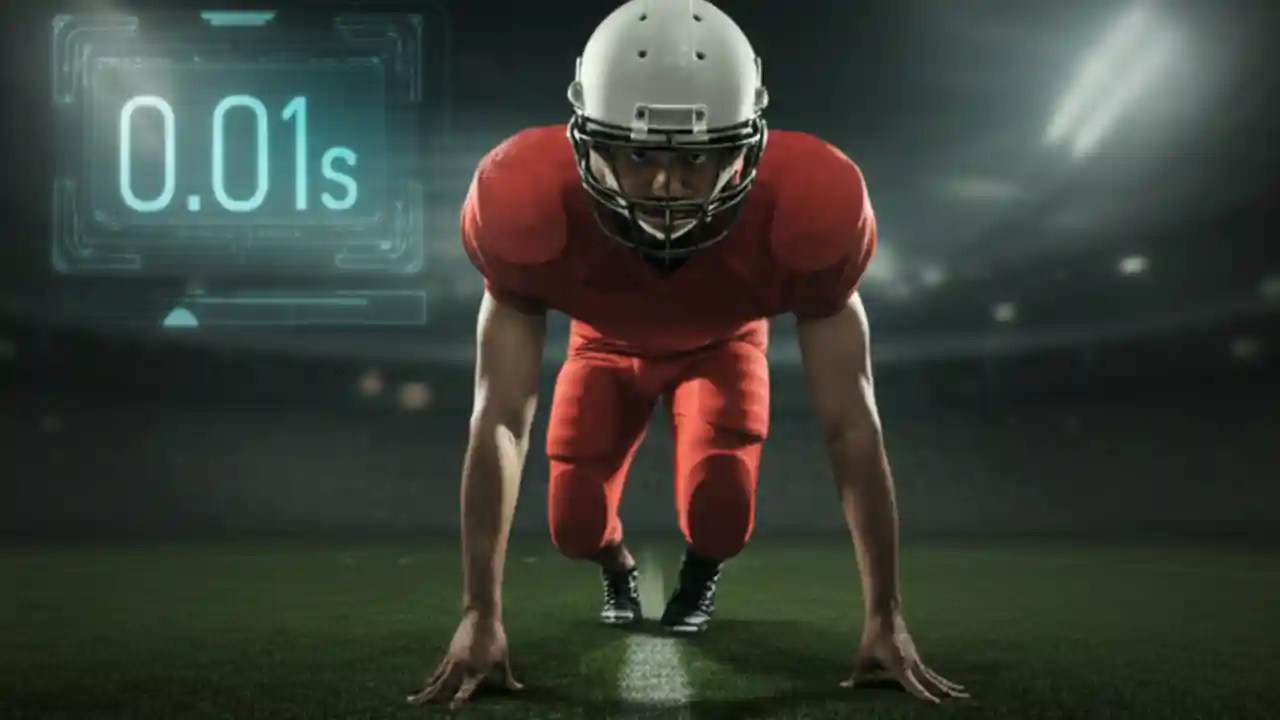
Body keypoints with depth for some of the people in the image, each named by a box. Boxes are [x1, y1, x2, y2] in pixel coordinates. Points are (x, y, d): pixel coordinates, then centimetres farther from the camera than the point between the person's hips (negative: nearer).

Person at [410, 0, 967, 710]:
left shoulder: (805, 209, -43)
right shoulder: (529, 207, -44)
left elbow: (852, 425, -33)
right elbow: (498, 422, -36)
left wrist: (884, 618, -29)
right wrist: (480, 615, -34)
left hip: (722, 343, 0)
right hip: (608, 343, 1)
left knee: (720, 510, -22)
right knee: (575, 521, -13)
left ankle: (700, 574, 20)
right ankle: (617, 569, 29)